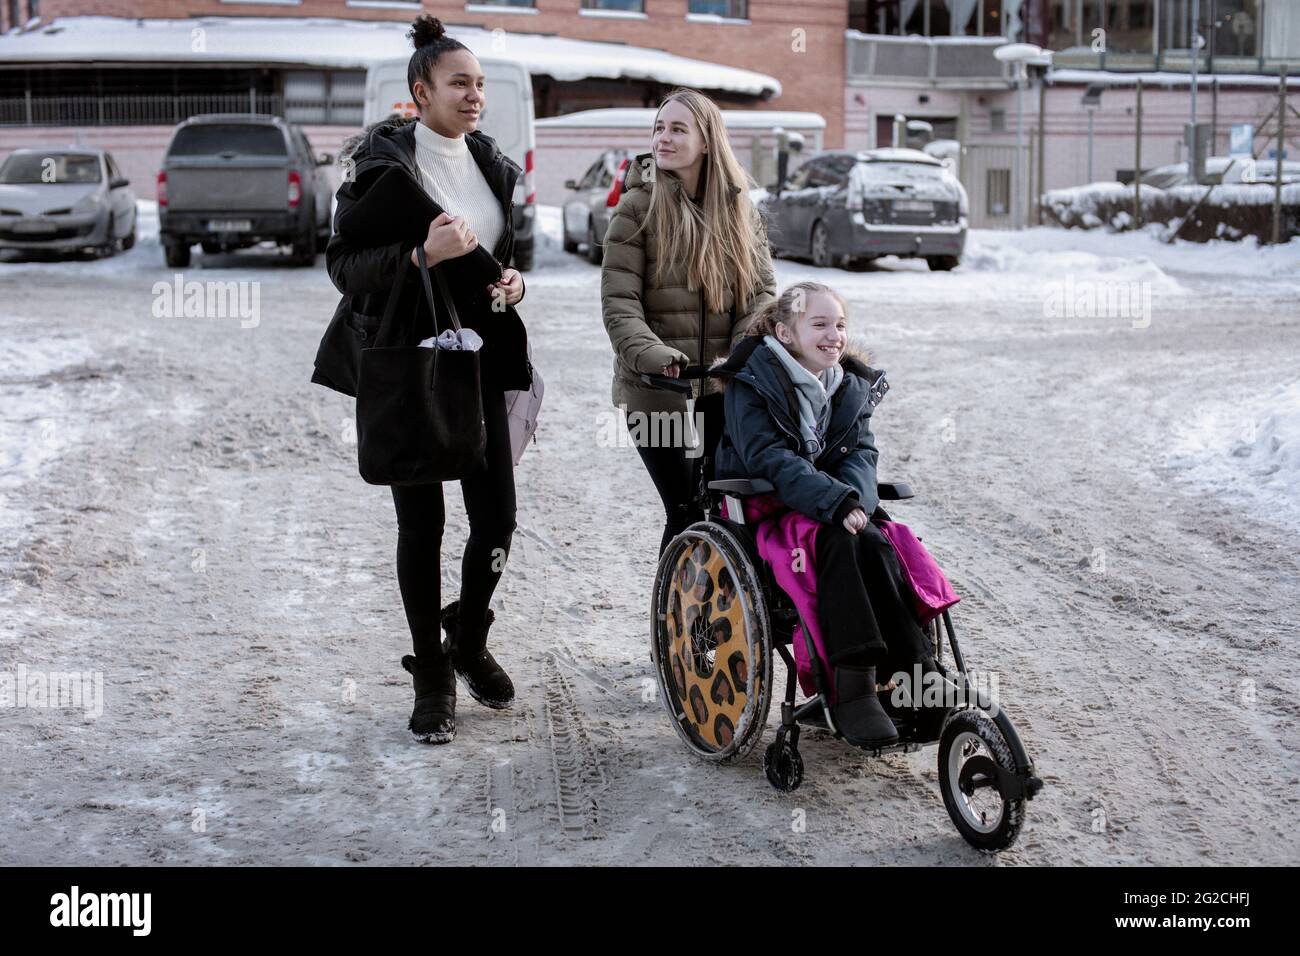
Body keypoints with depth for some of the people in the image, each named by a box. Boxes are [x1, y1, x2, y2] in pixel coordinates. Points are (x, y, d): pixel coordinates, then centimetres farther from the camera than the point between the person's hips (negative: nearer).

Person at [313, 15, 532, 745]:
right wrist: (420, 255, -29)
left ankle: (468, 638, 30)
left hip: (480, 359, 5)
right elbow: (344, 266, -13)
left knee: (498, 520, 3)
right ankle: (433, 678, 15)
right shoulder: (382, 162, -9)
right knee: (422, 524, 1)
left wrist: (514, 280, -1)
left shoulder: (493, 164, 9)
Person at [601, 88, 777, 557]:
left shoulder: (739, 208, 7)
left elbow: (762, 289, 5)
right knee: (686, 511, -6)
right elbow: (618, 300, -10)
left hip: (724, 388, 4)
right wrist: (651, 355, -26)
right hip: (657, 389, -4)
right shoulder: (638, 207, -5)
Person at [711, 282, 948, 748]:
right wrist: (837, 502, -32)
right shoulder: (751, 383, -8)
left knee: (875, 543, -26)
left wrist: (854, 498, -22)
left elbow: (861, 452, 2)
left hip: (835, 509, 5)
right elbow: (769, 459, -20)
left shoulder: (851, 385, 12)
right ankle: (853, 684, -40)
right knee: (839, 543, -33)